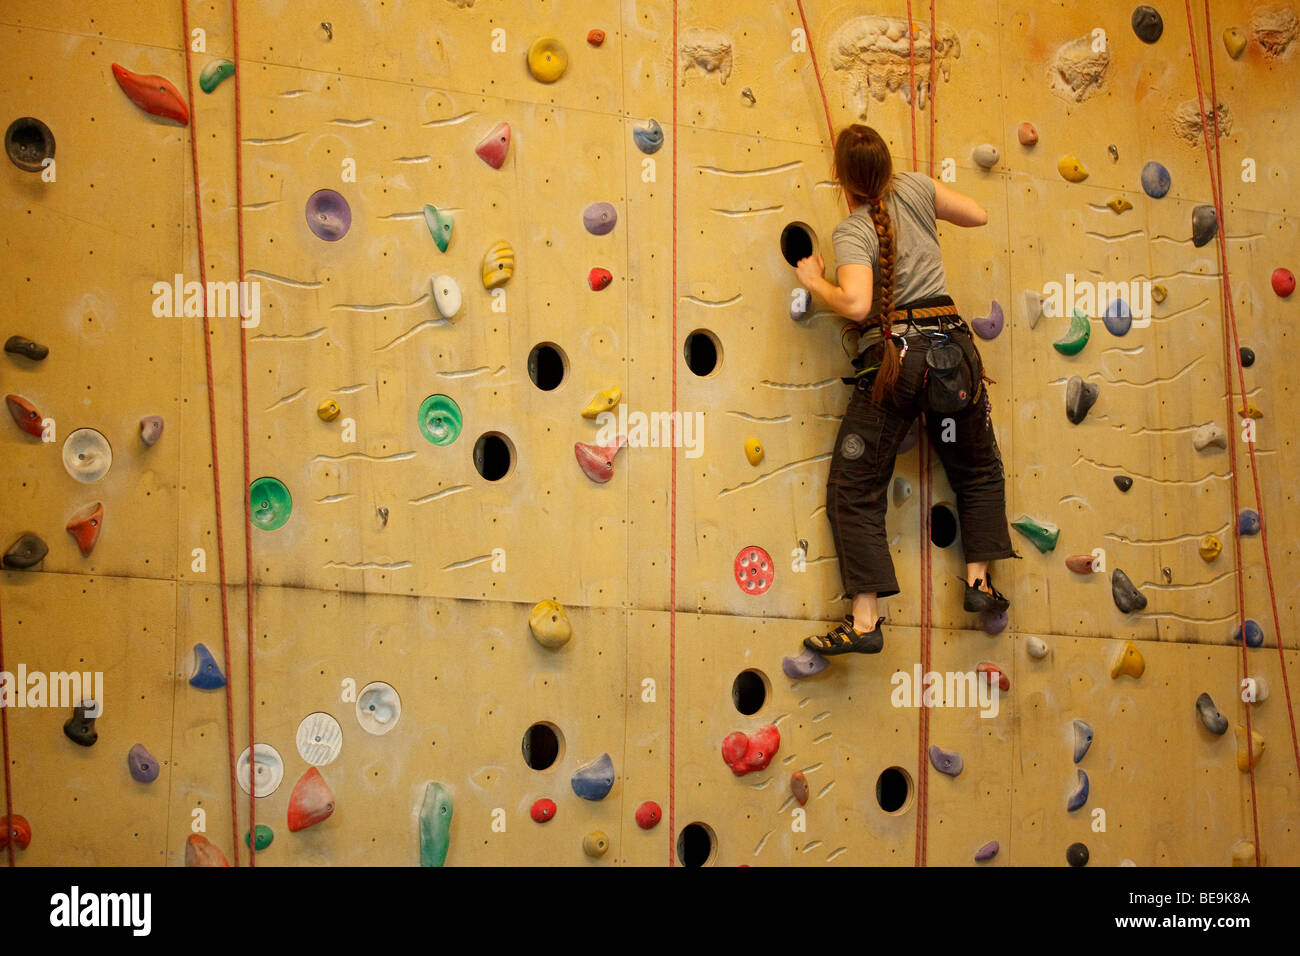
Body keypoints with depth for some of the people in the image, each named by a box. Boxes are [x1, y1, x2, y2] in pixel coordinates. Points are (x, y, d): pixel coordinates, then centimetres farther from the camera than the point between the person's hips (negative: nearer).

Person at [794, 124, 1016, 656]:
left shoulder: (851, 232, -7)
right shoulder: (914, 188, 5)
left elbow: (855, 303, -22)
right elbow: (977, 216, 16)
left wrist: (814, 282, -5)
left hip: (892, 357, -4)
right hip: (951, 346, 4)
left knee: (854, 492, 2)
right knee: (978, 471, 26)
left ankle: (865, 622, -5)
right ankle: (979, 581, 21)